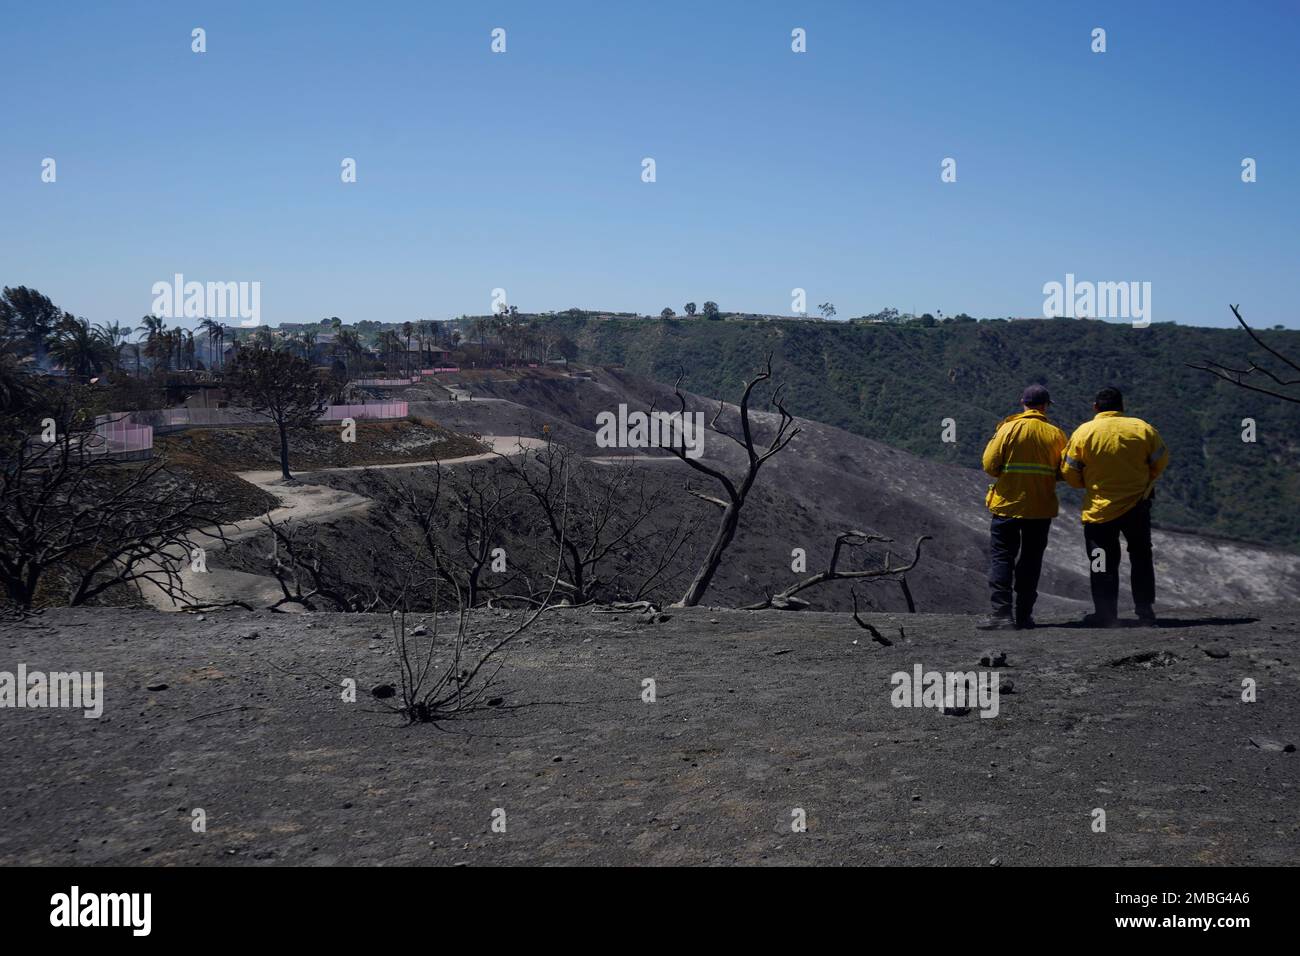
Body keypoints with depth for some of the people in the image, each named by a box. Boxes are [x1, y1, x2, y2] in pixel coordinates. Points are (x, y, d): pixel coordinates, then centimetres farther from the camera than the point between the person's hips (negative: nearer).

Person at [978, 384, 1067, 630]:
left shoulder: (1008, 428, -7)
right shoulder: (1055, 434, -1)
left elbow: (990, 465, -8)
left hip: (1007, 504, -2)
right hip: (1042, 507, 2)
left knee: (1001, 557, 1)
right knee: (1031, 559, 11)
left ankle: (1002, 612, -10)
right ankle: (1024, 614, 13)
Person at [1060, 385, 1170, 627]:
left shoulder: (1083, 432, -9)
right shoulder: (1143, 429, -4)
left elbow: (1070, 472, -5)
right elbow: (1161, 462, 7)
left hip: (1099, 509, -2)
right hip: (1137, 506, 2)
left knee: (1103, 564, 6)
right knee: (1141, 557, 18)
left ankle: (1106, 614, 5)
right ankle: (1145, 609, 20)